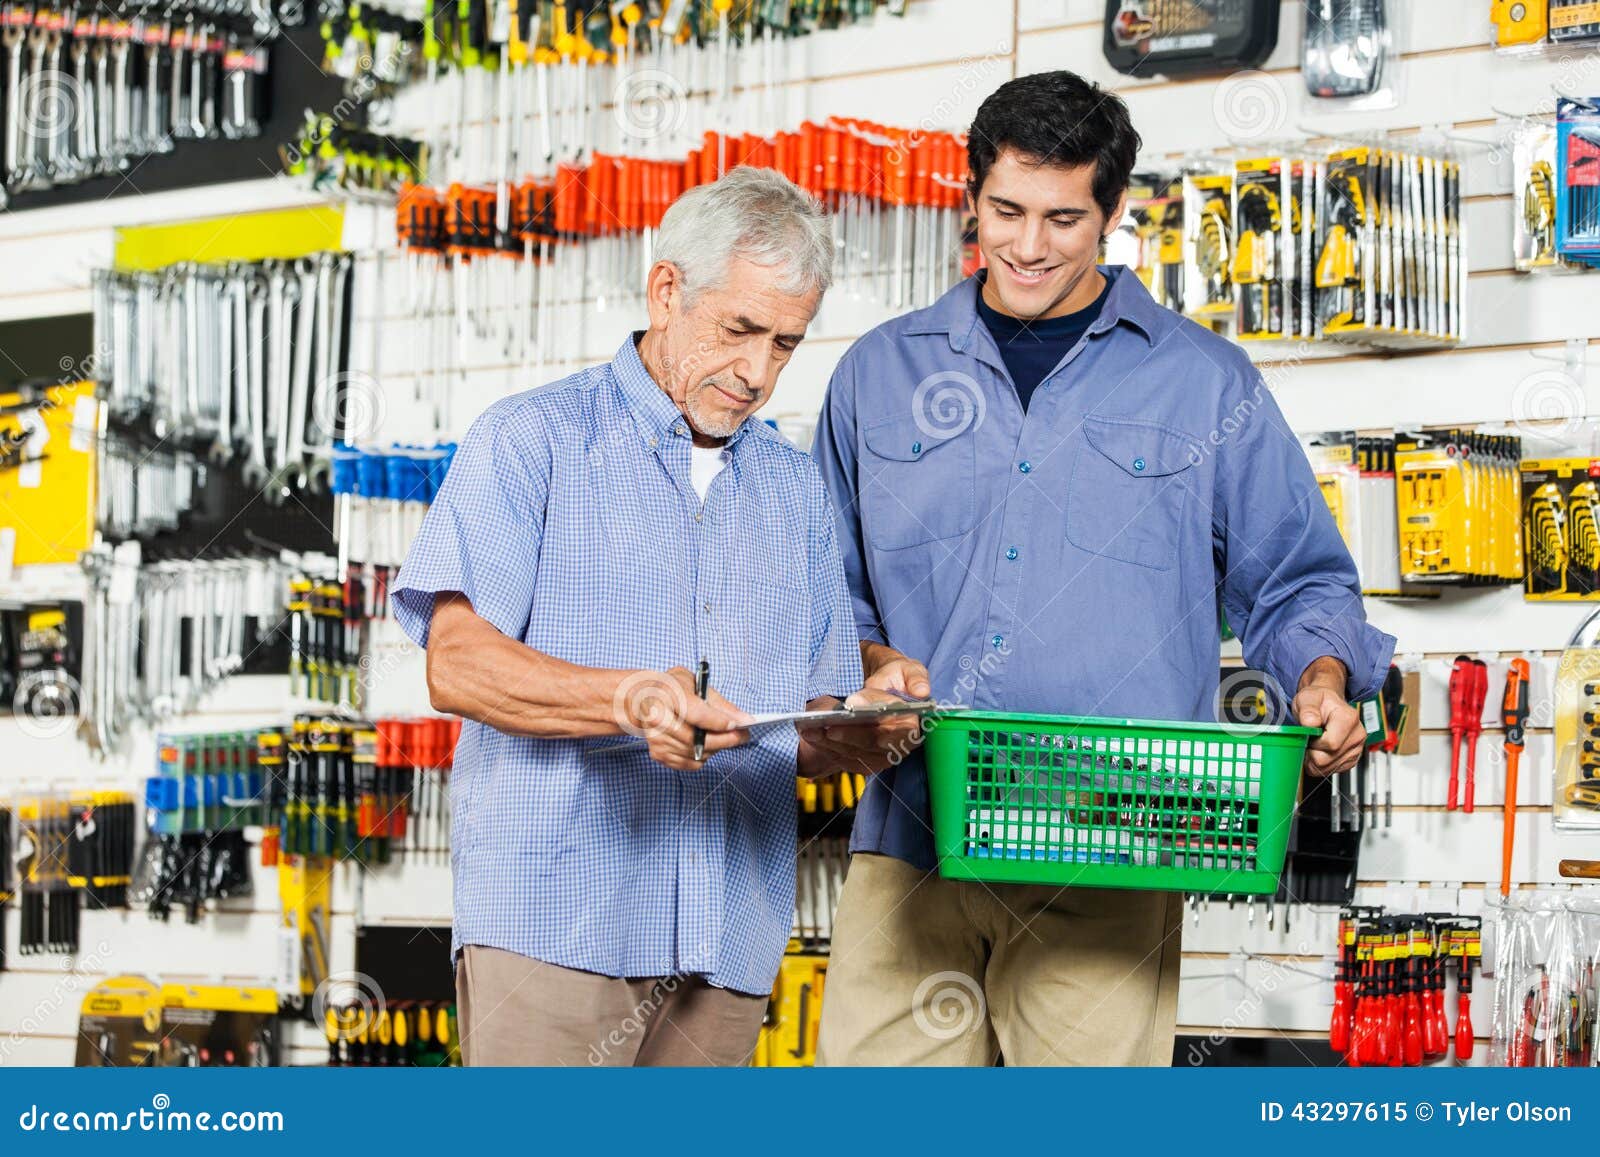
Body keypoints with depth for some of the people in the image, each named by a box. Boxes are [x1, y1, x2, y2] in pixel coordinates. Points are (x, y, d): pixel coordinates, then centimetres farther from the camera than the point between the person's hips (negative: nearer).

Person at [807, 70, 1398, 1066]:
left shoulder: (1207, 384, 10)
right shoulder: (882, 373, 15)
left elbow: (1296, 582, 14)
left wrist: (1323, 681, -7)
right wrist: (875, 661, 0)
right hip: (911, 845, 2)